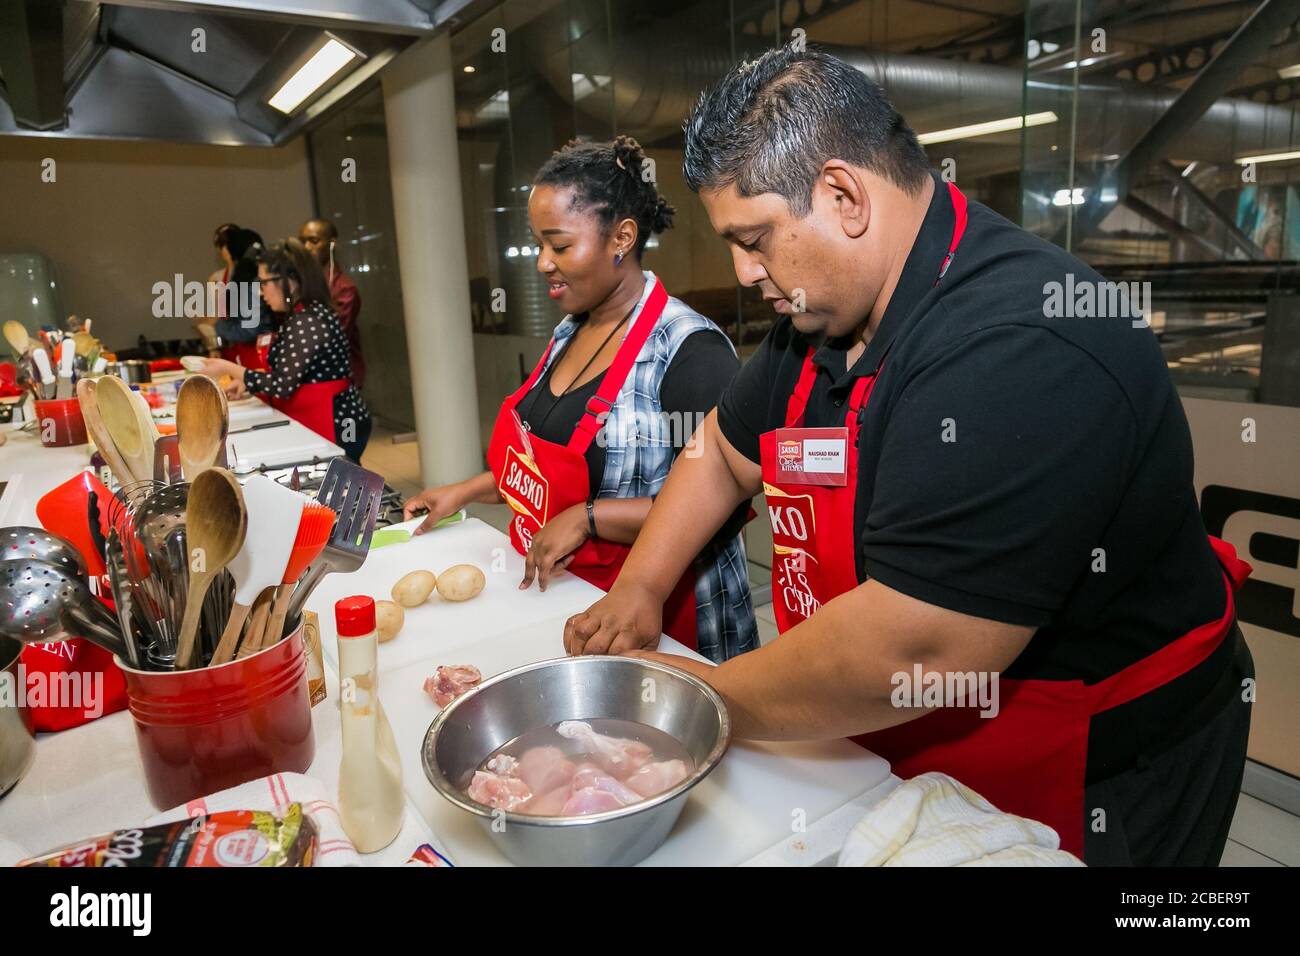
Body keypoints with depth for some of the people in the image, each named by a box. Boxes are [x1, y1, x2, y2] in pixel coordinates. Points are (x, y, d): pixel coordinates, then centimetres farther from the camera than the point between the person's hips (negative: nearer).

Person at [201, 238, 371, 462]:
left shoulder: (309, 321, -20)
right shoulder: (296, 317, 12)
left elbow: (282, 384, -23)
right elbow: (285, 375, 16)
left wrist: (229, 368, -12)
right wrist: (247, 384, 4)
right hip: (313, 426, 10)